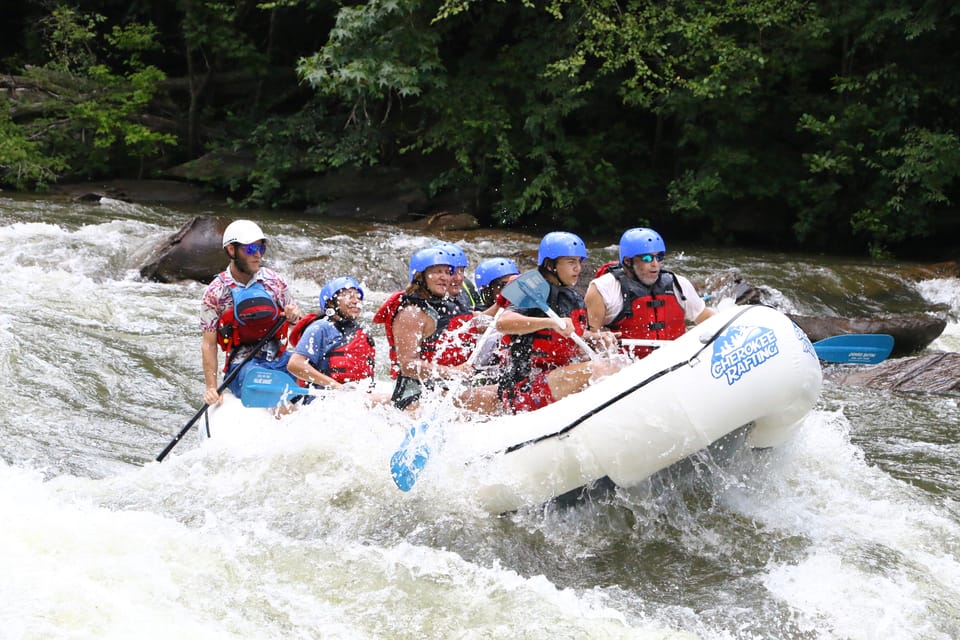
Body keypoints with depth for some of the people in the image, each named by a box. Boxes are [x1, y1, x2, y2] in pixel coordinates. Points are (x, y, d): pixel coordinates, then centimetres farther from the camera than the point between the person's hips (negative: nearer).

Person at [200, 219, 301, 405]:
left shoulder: (274, 281, 9)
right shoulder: (215, 293, 0)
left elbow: (294, 320, 21)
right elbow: (209, 344, 1)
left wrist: (295, 316, -4)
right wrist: (211, 387, -8)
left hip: (279, 359, 4)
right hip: (242, 364, -4)